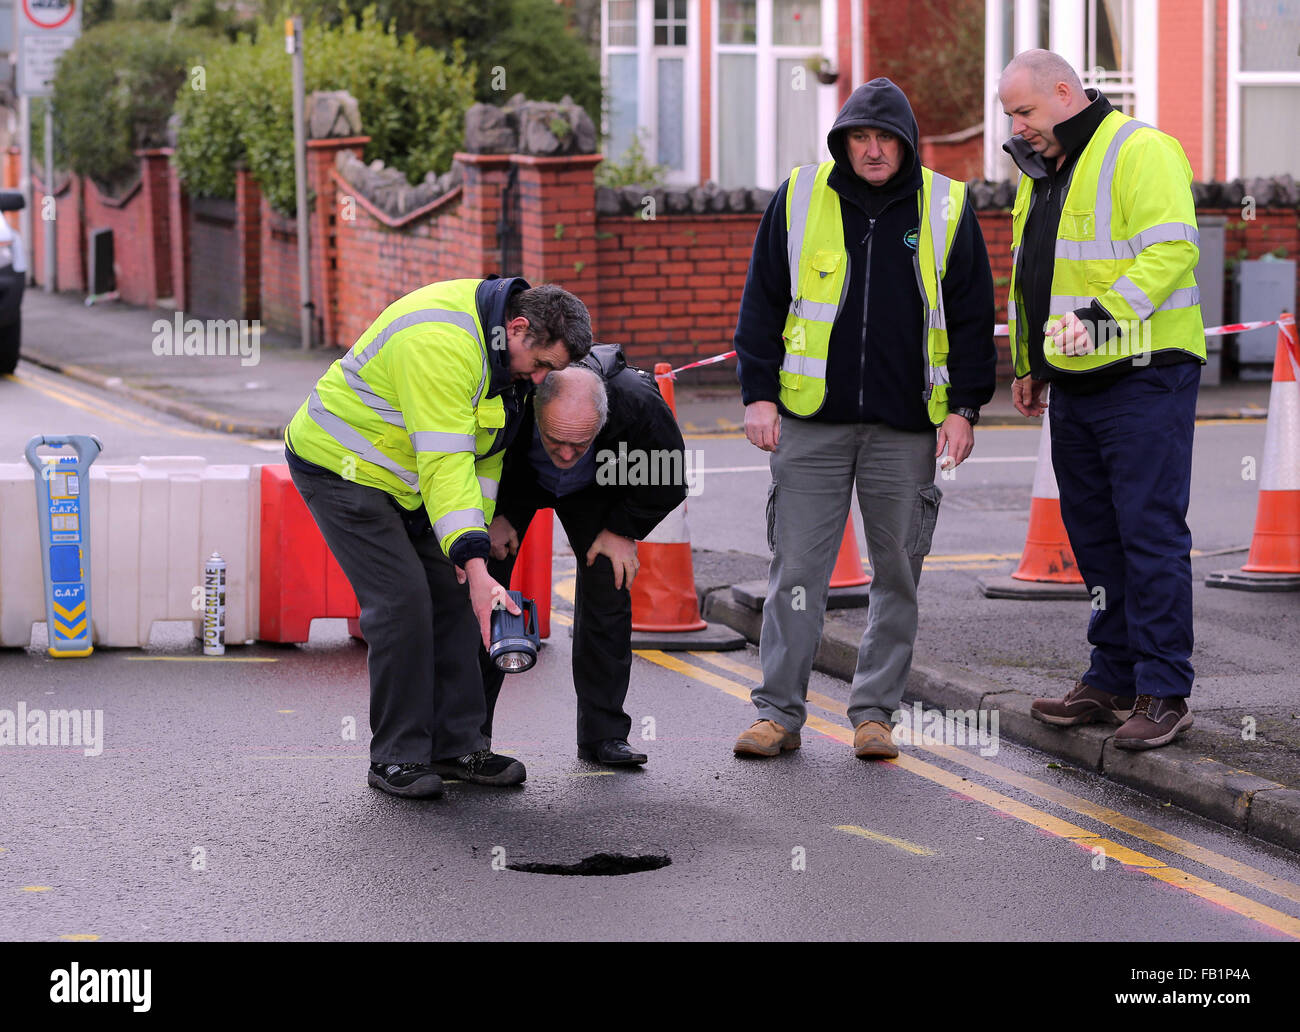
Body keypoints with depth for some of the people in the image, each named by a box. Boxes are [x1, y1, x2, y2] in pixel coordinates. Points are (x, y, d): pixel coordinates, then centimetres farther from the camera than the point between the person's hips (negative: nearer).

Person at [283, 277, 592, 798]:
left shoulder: (501, 346, -1)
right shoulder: (441, 344, -33)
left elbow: (484, 450, 7)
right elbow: (444, 463, -38)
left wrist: (473, 541, -2)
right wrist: (477, 568, -42)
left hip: (401, 475, 9)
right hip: (341, 465, -9)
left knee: (452, 596, 5)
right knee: (402, 601, -15)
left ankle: (457, 745, 12)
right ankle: (397, 757, -5)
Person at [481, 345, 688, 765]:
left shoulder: (639, 404, -41)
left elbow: (666, 482, -18)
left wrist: (622, 530, -15)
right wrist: (496, 518, -15)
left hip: (592, 487, 1)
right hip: (512, 478, -1)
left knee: (607, 582, -10)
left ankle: (603, 733, -1)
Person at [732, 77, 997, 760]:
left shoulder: (945, 210, 4)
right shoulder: (798, 201, 4)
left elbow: (972, 316, 7)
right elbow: (762, 304, 7)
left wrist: (964, 406, 1)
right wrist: (758, 394, 0)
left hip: (907, 424, 1)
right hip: (811, 420, -1)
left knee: (897, 570, 5)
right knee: (796, 566, -2)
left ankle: (874, 712, 15)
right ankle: (779, 712, 4)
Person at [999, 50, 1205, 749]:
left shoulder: (1141, 153, -12)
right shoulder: (1043, 172, 16)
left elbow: (1173, 250, -22)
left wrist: (1103, 314, -29)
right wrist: (1028, 365, 23)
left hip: (1143, 382, -9)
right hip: (1073, 385, 9)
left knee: (1150, 532, -7)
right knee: (1094, 534, 12)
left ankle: (1163, 693, -4)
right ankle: (1113, 678, 20)